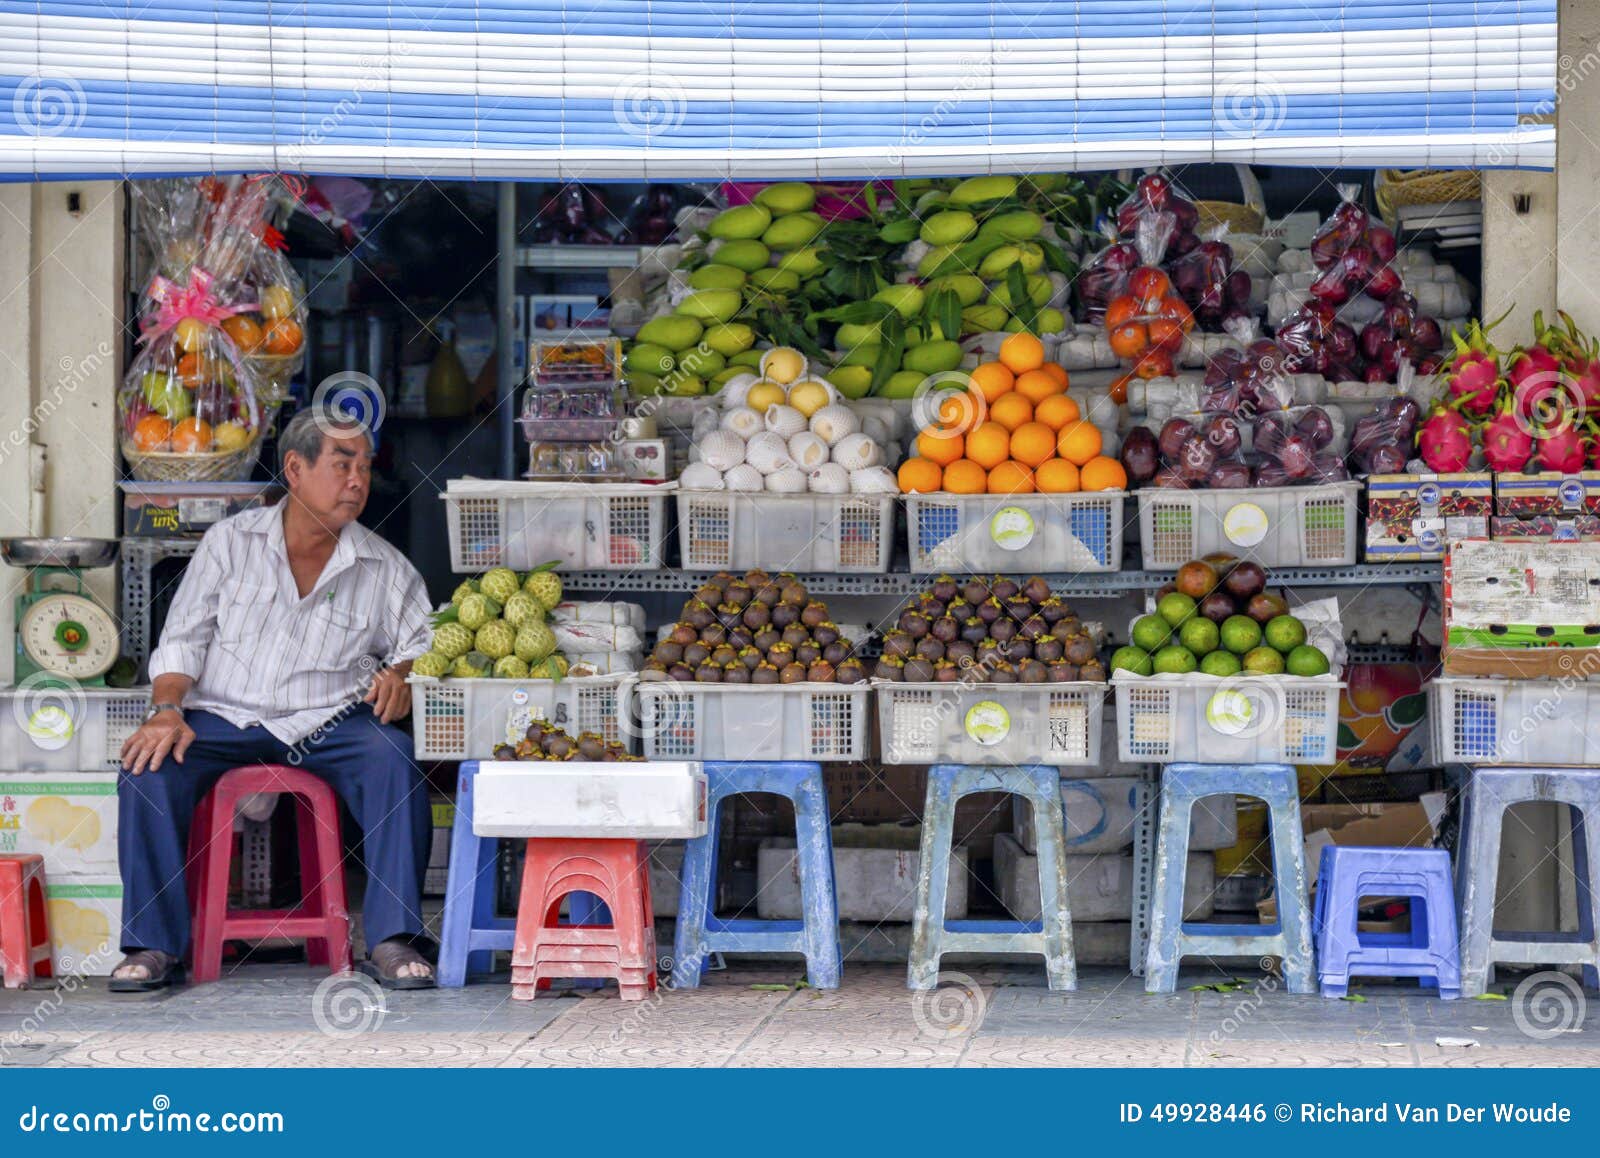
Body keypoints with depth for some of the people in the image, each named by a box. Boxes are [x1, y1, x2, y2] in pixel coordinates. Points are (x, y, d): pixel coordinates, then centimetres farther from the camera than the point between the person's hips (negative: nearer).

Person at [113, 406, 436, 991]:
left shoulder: (385, 567, 8)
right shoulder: (230, 541, 6)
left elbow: (421, 646, 14)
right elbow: (183, 638, 4)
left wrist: (399, 674, -10)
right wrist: (167, 710, -12)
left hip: (325, 723, 0)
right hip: (222, 718, 0)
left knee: (393, 760, -31)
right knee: (148, 769, -29)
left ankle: (392, 940, -26)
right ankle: (152, 945, -20)